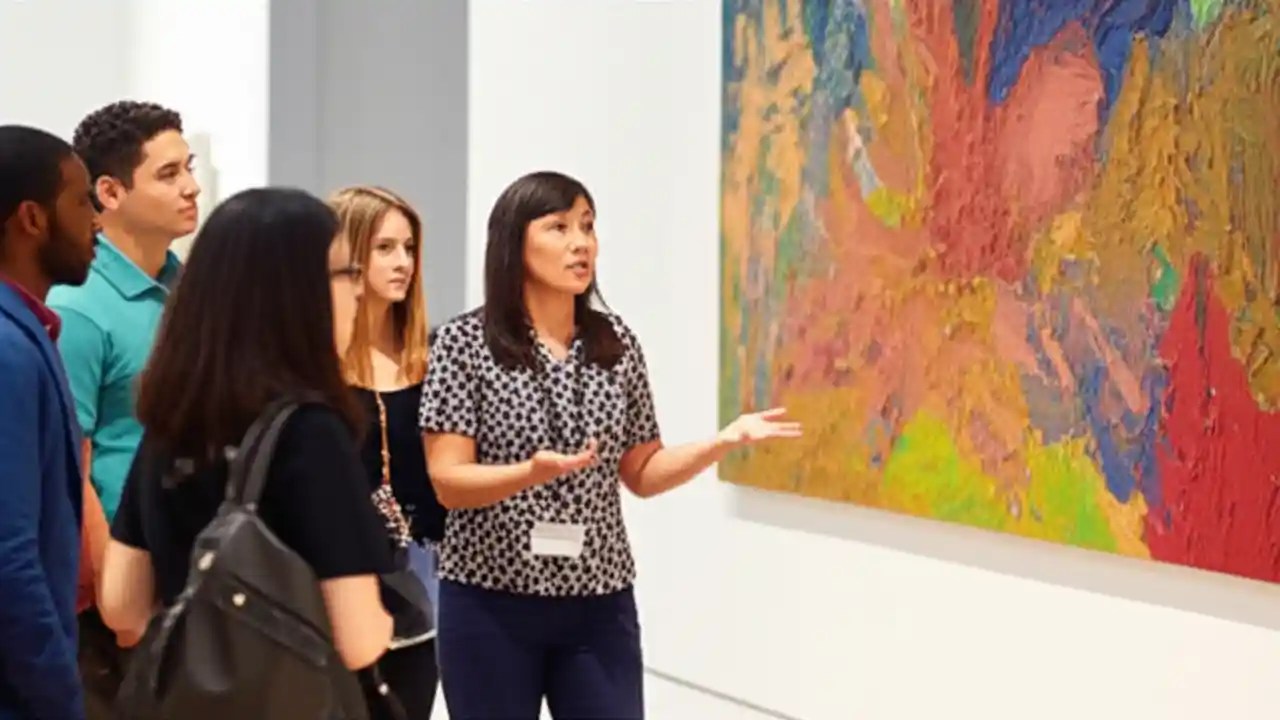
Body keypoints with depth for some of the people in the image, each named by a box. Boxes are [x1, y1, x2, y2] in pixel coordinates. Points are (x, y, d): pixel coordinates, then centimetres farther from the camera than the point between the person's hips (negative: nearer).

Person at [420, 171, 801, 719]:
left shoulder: (617, 344, 6)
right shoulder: (464, 343, -6)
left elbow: (640, 473, 11)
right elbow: (448, 482, -11)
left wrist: (723, 442, -5)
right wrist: (533, 472, -29)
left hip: (599, 606, 3)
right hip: (490, 606, -3)